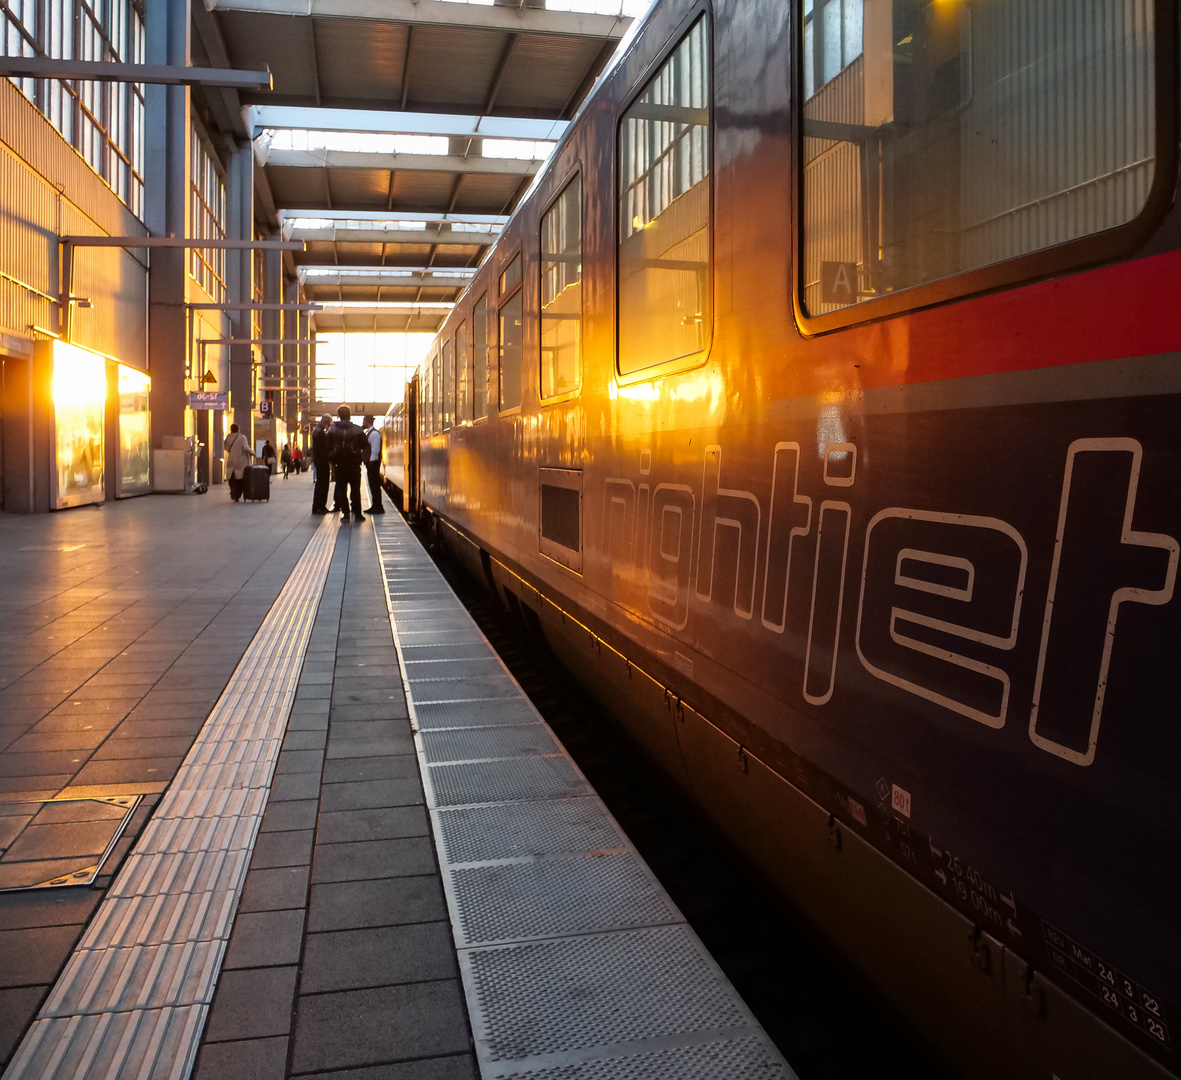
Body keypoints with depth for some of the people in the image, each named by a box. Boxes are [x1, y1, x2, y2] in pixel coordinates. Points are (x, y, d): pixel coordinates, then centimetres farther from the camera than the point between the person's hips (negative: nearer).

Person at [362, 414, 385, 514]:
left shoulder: (374, 433, -14)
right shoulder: (367, 433, 16)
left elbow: (375, 449, -19)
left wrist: (371, 462, -19)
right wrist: (367, 462, 14)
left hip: (373, 462, -10)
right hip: (370, 462, 10)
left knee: (375, 484, -7)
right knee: (373, 484, 11)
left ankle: (378, 507, -4)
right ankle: (375, 506, 16)